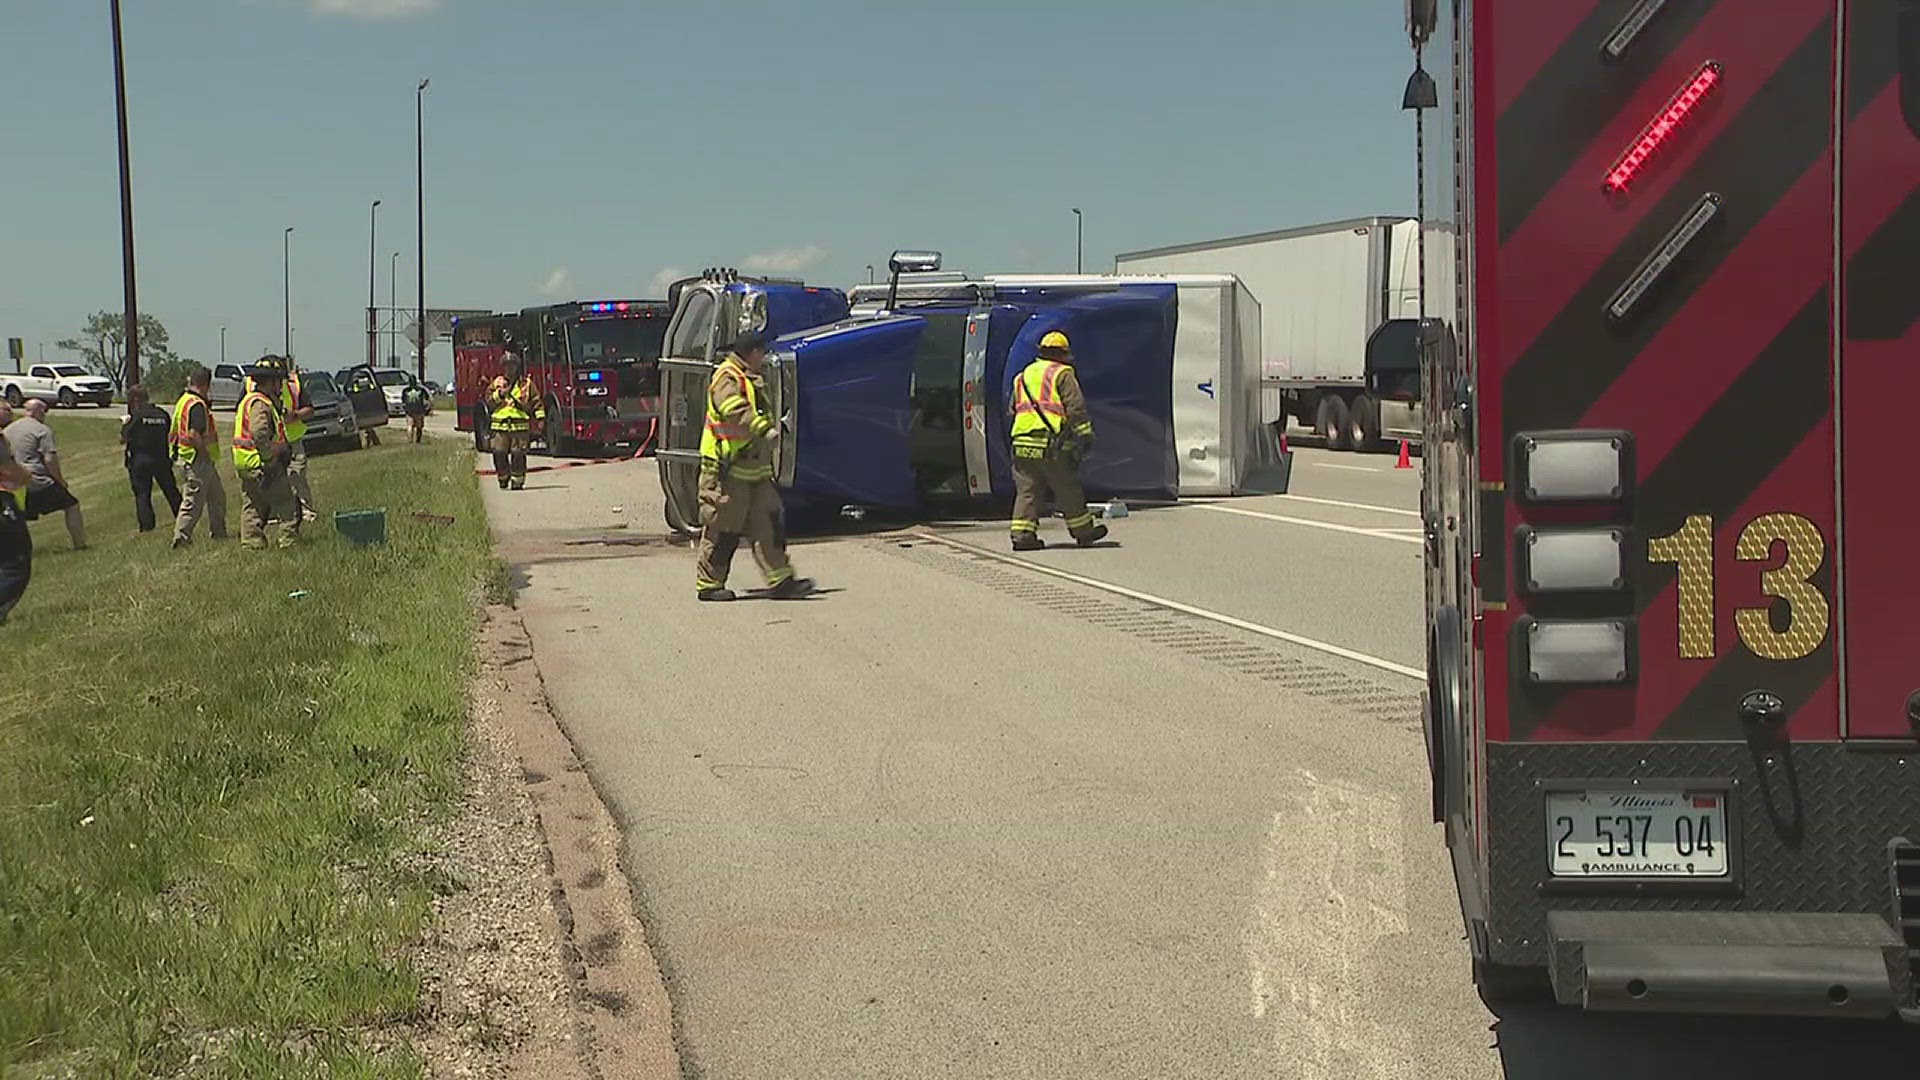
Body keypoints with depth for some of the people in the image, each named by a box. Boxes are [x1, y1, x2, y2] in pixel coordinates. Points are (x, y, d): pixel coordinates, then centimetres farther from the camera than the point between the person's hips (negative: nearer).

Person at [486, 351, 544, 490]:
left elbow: (536, 402, 8)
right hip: (499, 425, 2)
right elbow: (489, 401, 6)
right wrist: (500, 394, -10)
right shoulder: (497, 383, 13)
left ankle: (517, 480, 1)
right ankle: (503, 478, 16)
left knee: (518, 454, -6)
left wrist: (540, 416, -4)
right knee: (499, 453, 0)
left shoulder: (526, 384, 9)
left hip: (520, 425, -2)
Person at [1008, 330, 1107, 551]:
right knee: (1068, 490, 5)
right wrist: (1085, 434, -8)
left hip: (1022, 440, 5)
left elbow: (1014, 410, 25)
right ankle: (1083, 531, 15)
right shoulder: (1062, 374, 1)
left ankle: (1022, 534, -3)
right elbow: (1076, 407, -8)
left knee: (1026, 490, 5)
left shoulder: (1023, 376, 21)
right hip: (1052, 443, -5)